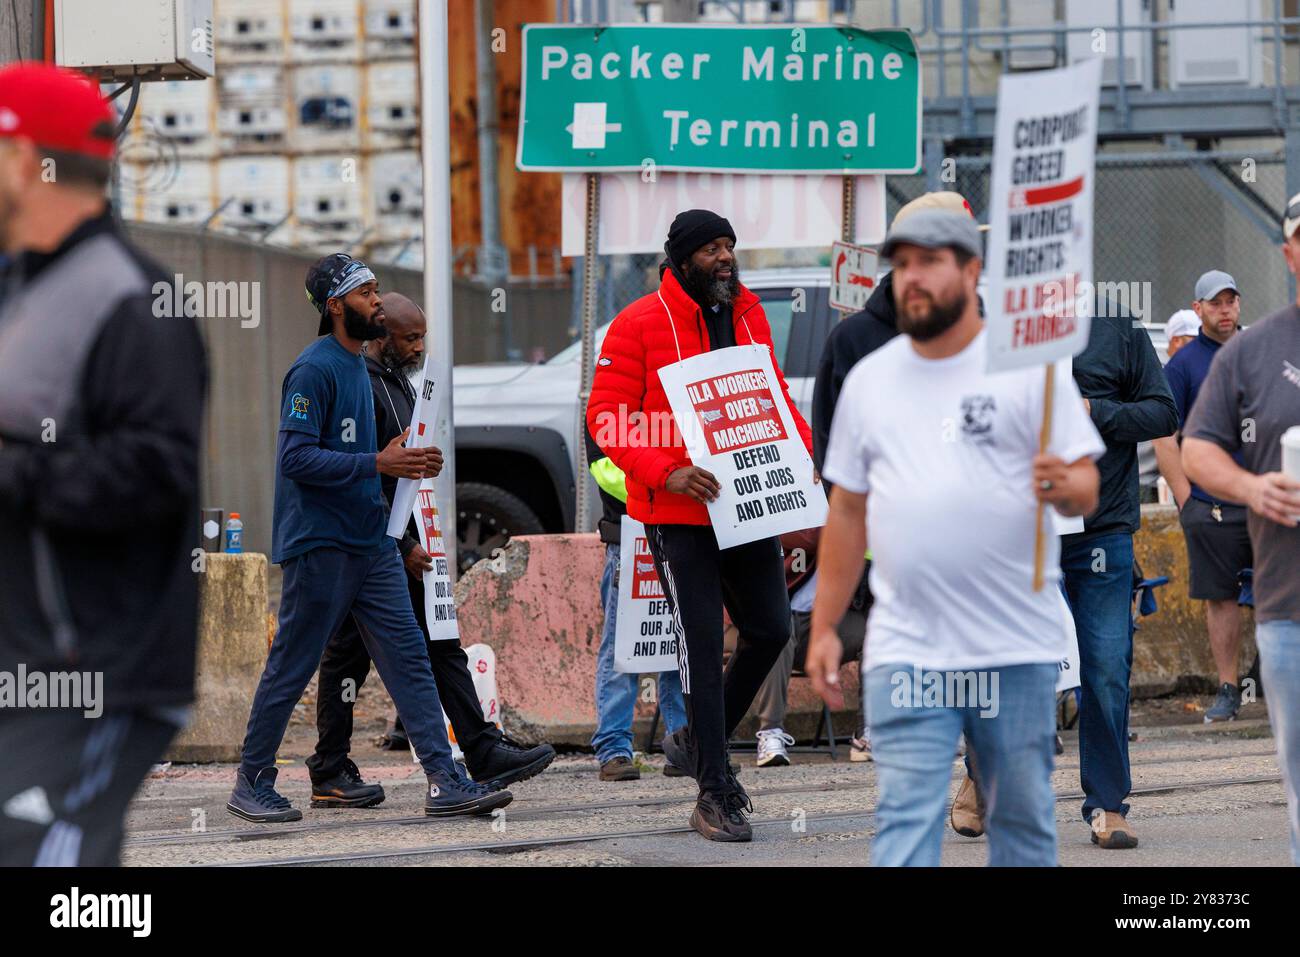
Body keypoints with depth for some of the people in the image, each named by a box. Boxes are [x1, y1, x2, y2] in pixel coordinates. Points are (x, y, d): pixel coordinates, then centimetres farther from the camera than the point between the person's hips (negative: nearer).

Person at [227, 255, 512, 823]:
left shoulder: (357, 367, 16)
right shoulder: (314, 370, -13)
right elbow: (296, 458, -21)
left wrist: (402, 463, 10)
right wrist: (378, 463, -23)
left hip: (371, 542, 9)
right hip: (320, 543, -9)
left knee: (408, 657, 0)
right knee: (290, 668, 0)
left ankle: (444, 782, -4)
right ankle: (252, 784, 11)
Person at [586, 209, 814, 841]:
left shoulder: (748, 317, 10)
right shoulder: (639, 325, -8)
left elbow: (775, 398, 20)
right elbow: (607, 416, -11)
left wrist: (808, 454, 2)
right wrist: (665, 472, -23)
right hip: (678, 515, -6)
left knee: (770, 628, 8)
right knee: (702, 644, -5)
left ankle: (699, 742, 30)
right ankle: (714, 794, 2)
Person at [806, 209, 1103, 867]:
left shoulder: (1029, 367, 0)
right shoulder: (869, 379, 11)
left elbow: (1086, 485, -3)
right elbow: (848, 509, 16)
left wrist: (1067, 487, -28)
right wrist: (824, 628, 13)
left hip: (1018, 646, -2)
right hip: (906, 650, 2)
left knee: (1024, 817, 8)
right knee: (905, 819, -6)